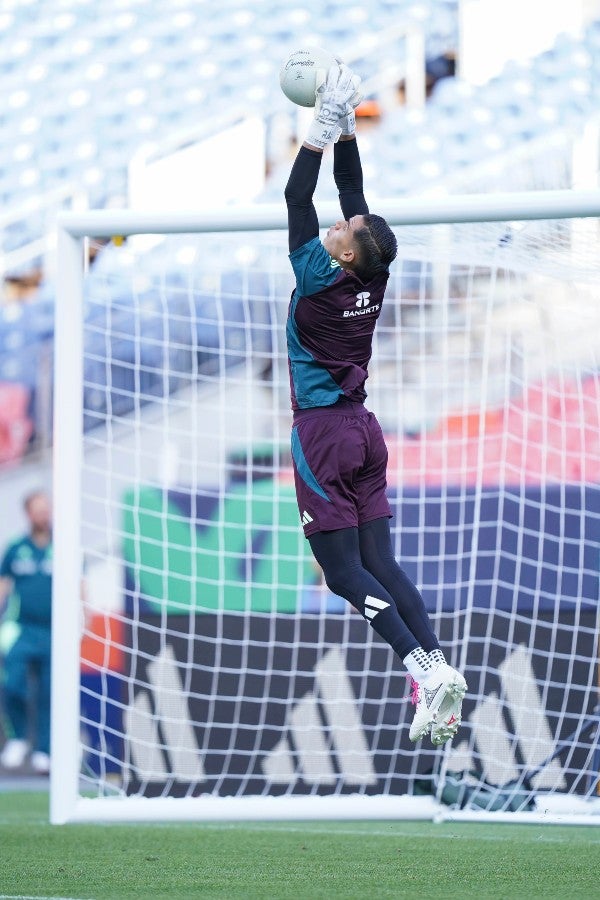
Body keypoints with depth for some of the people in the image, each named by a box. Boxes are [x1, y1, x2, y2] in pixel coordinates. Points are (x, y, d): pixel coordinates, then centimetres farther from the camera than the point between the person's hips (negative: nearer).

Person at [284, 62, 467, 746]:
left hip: (322, 433, -7)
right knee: (380, 564, 4)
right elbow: (353, 193, 11)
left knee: (345, 573, -8)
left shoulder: (320, 280, -15)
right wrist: (346, 127, 11)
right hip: (363, 430, 7)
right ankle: (437, 670, -12)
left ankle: (425, 668, -23)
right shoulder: (372, 281, 1)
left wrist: (325, 126, -7)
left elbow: (297, 197, -11)